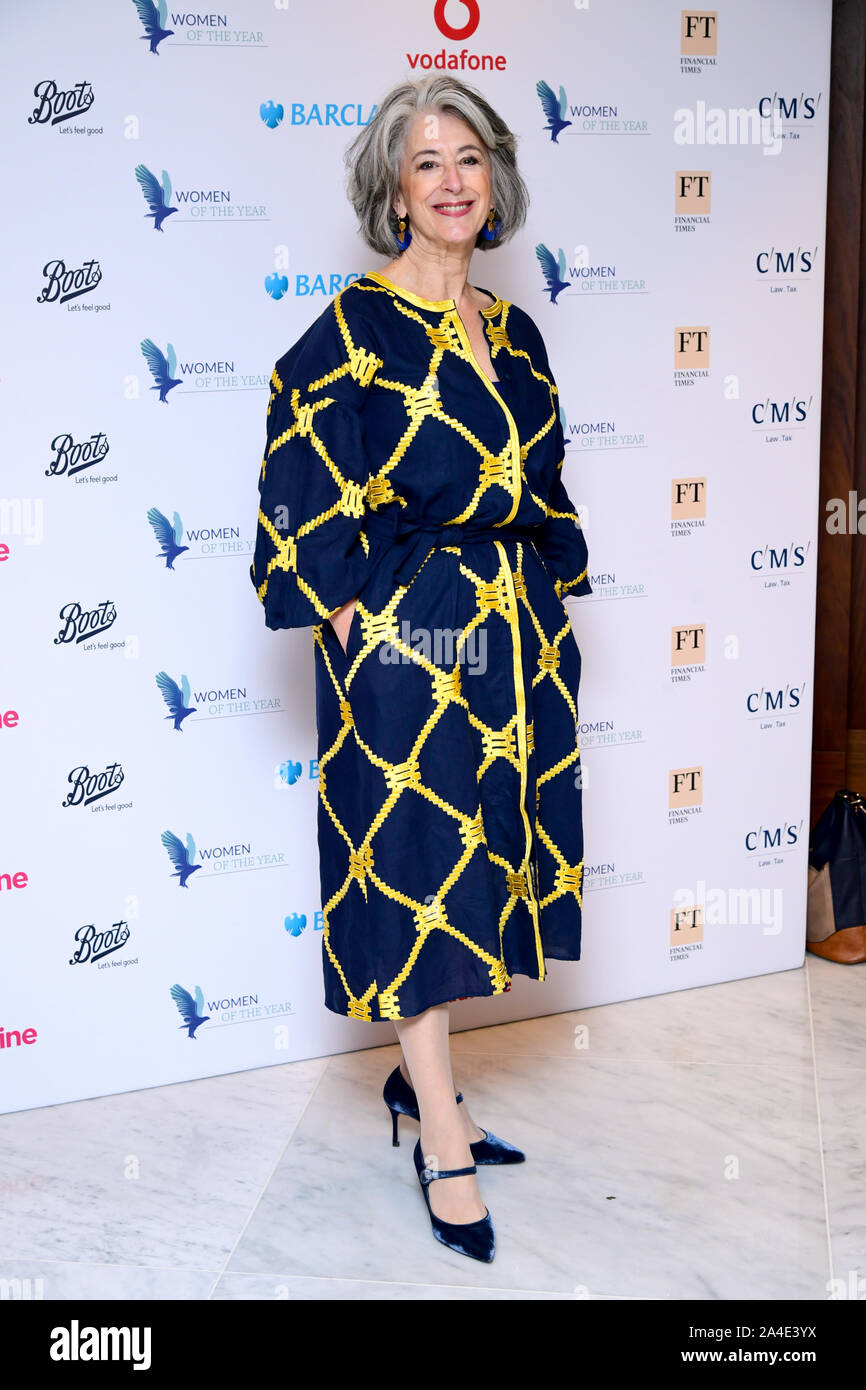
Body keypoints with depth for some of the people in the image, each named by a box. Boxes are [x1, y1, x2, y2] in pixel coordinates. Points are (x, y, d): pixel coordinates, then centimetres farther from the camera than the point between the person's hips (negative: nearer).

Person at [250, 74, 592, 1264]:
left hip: (512, 637, 7)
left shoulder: (515, 336, 13)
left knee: (479, 865, 12)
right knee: (416, 867, -1)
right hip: (406, 640, -7)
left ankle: (421, 1072, 31)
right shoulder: (356, 327, -7)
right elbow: (303, 487, -11)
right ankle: (444, 1146, 9)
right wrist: (350, 612, -11)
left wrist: (545, 589, 14)